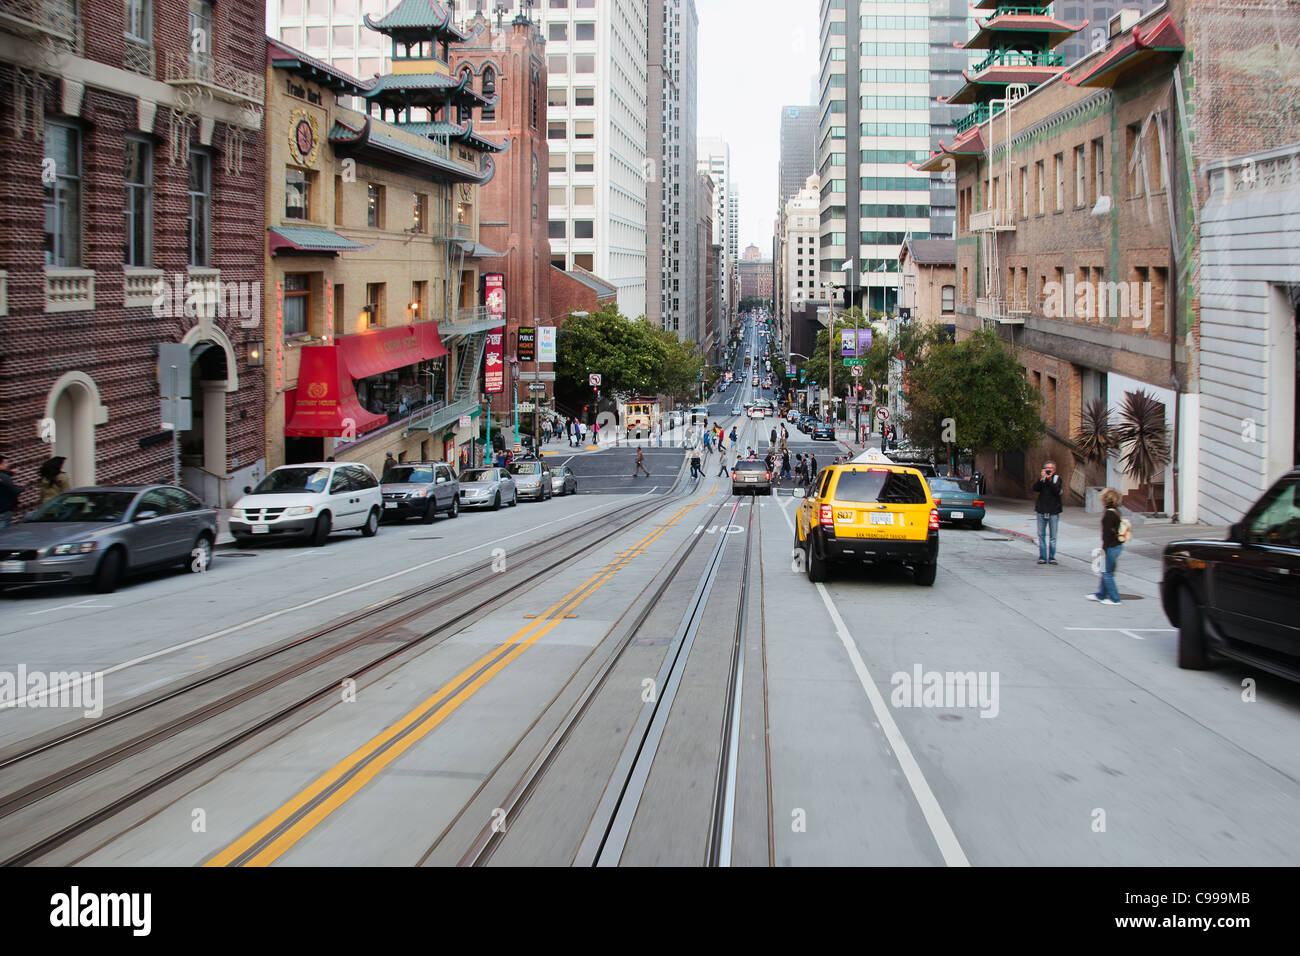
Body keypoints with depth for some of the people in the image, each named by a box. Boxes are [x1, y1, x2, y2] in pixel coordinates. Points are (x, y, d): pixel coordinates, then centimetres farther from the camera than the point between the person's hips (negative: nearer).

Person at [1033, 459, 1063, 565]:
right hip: (1041, 511, 2)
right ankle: (1042, 557, 8)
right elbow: (1035, 488, -6)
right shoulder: (1042, 478, 8)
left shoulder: (1057, 478, 2)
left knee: (1053, 536, 0)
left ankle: (1052, 557, 6)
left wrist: (1050, 480, -19)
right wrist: (1041, 479, -17)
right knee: (1041, 535, 3)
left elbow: (1057, 491, -13)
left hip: (1053, 512, -2)